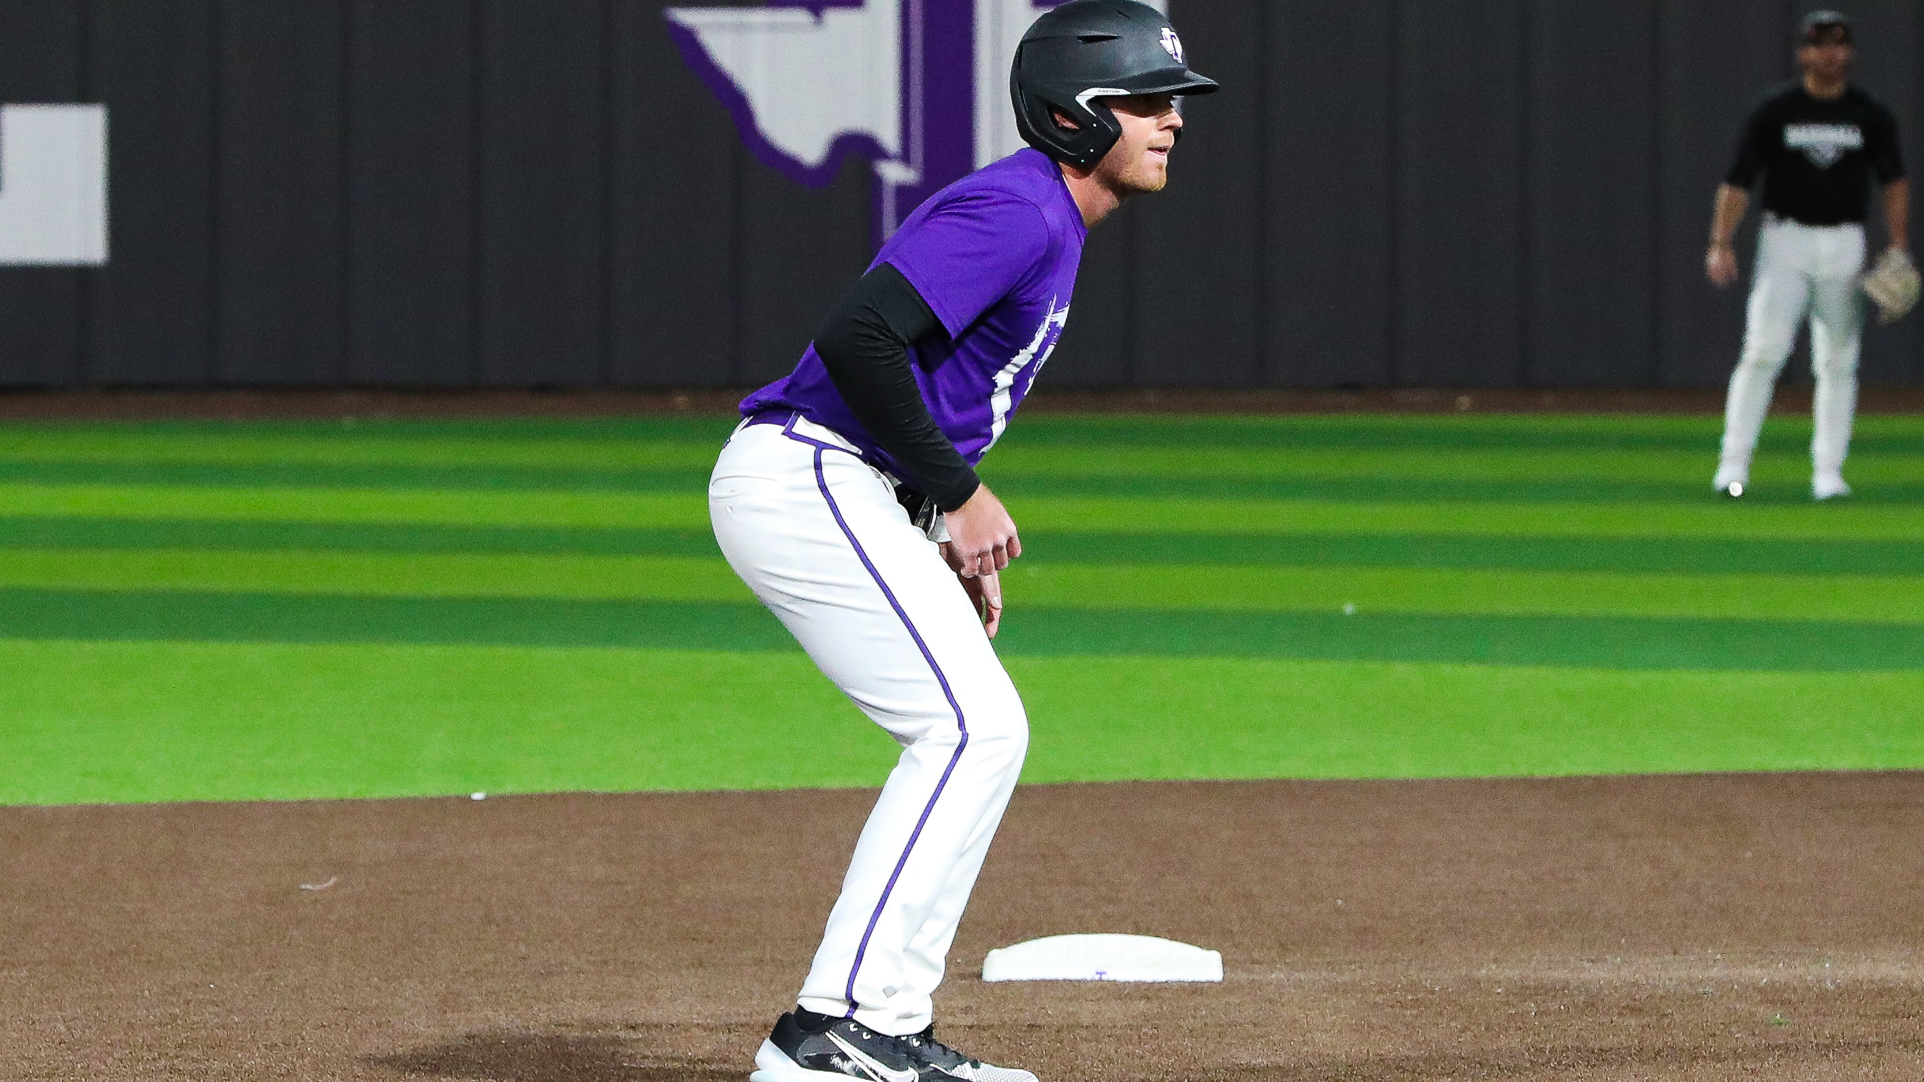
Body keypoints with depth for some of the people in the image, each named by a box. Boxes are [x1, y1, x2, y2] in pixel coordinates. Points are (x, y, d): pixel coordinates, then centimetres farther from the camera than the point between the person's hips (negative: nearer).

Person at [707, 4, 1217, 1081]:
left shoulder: (1049, 223, 17)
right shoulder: (1018, 212, -16)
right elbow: (857, 338, -27)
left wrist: (955, 545, 16)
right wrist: (960, 492, -17)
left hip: (846, 497, 11)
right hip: (805, 482, -11)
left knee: (986, 734, 11)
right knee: (967, 727, -14)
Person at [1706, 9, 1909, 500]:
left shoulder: (1873, 117, 3)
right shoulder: (1774, 111, -4)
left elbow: (1894, 181, 12)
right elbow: (1738, 181, -5)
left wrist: (1899, 248, 1)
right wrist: (1720, 246, -15)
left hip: (1844, 245, 3)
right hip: (1786, 238, -3)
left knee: (1838, 362, 4)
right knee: (1765, 349, -15)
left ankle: (1828, 470, 11)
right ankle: (1734, 462, -14)